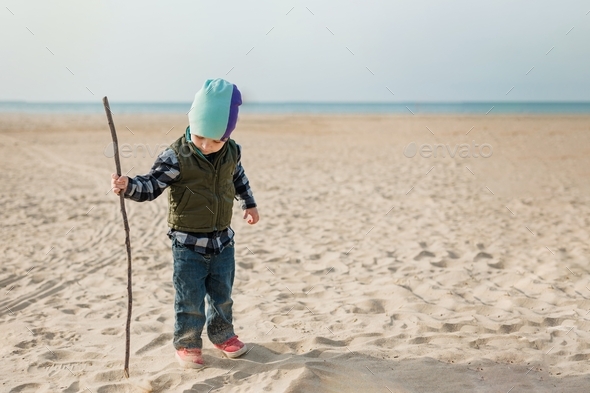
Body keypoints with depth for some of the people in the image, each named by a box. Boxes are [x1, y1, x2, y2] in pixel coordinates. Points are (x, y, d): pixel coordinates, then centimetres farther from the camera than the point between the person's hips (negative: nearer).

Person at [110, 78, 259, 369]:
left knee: (222, 293, 18)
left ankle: (222, 334, 39)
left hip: (222, 239, 5)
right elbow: (151, 185, -20)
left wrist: (249, 203, 27)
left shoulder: (232, 152, -3)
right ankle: (187, 344, 23)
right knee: (190, 299, 3)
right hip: (188, 243, -5)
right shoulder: (176, 157, -19)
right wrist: (128, 186, -39)